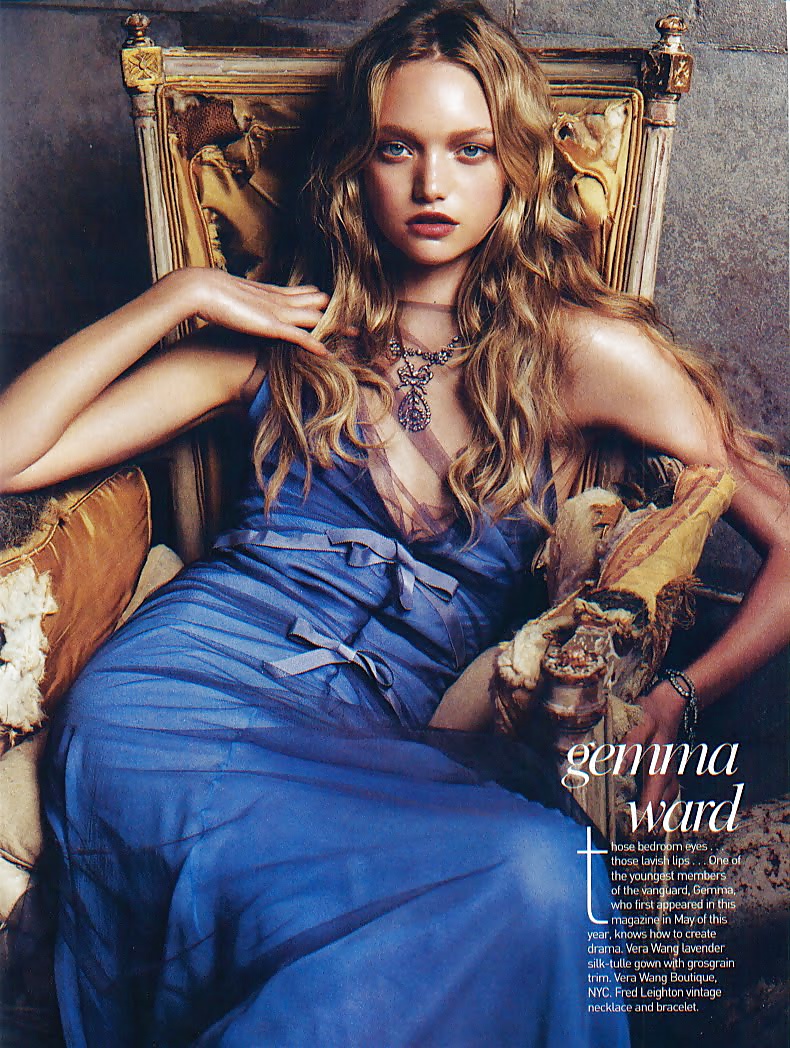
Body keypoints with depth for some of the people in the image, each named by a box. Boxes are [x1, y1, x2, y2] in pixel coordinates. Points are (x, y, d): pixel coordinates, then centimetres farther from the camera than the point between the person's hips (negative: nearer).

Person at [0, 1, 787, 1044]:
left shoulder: (578, 348, 9)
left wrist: (673, 700, -9)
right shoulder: (288, 333, 14)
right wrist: (179, 293, 4)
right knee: (537, 872, -28)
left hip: (396, 733, 2)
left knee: (546, 870, -31)